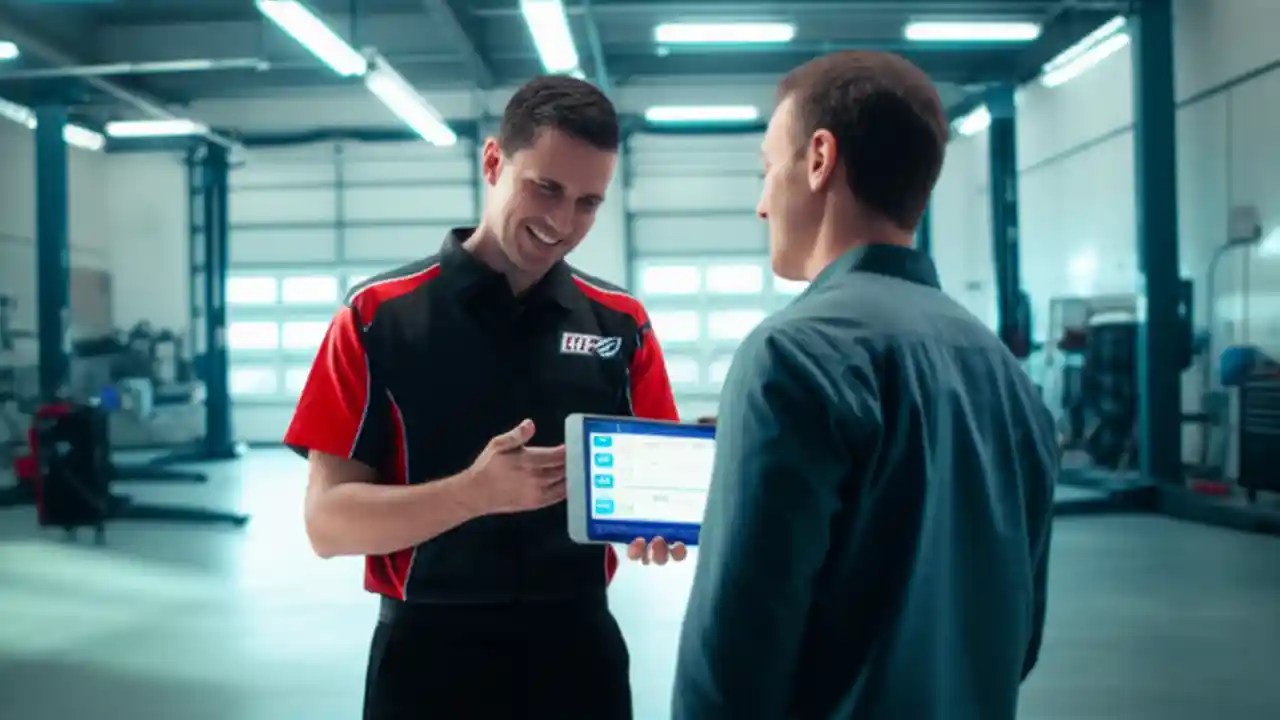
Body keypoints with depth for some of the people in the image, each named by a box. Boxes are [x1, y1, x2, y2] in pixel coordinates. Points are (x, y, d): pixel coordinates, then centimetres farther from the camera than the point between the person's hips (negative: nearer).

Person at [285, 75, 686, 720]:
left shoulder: (622, 325, 1)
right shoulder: (379, 315, -7)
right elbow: (328, 520, -10)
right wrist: (475, 492, -25)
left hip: (578, 648, 3)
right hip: (430, 653, -2)